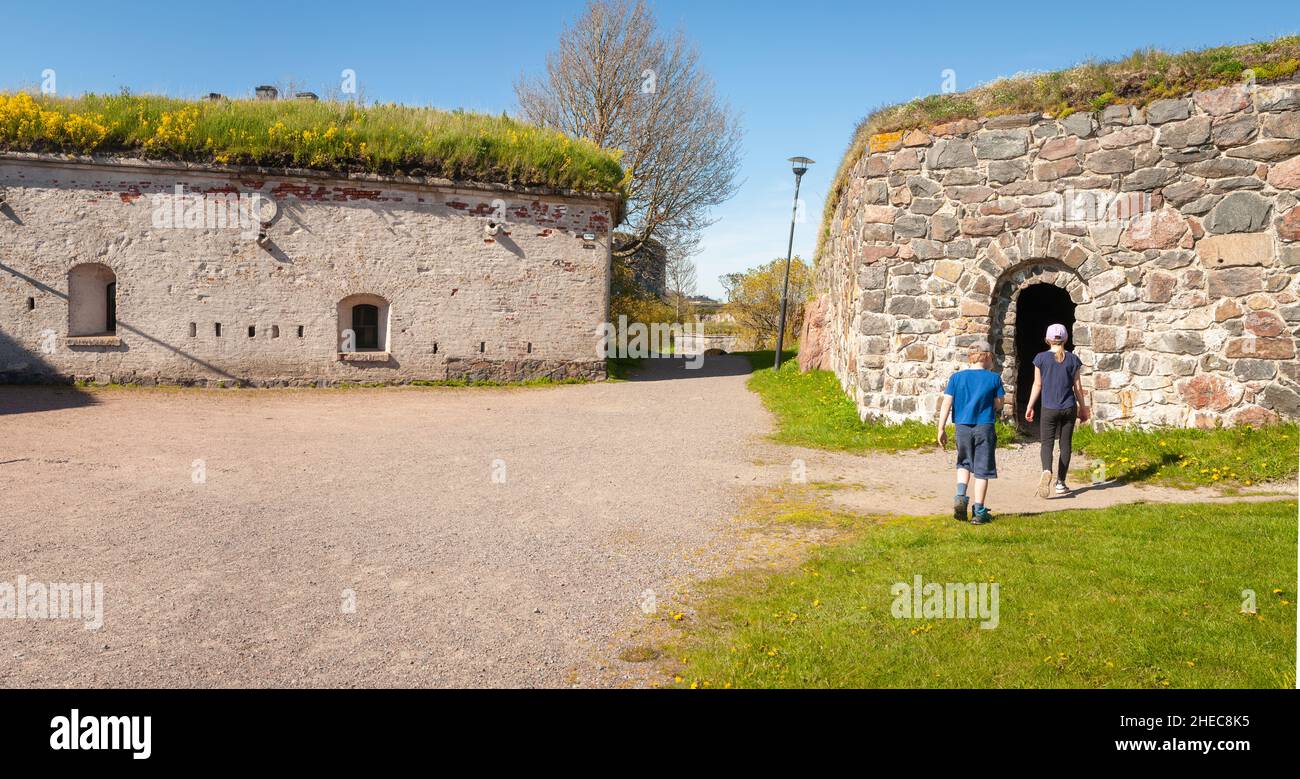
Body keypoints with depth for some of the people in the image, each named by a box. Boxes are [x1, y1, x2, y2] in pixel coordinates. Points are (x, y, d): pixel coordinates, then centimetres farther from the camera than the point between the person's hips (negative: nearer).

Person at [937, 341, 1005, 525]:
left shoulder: (957, 377, 1)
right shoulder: (994, 378, -2)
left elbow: (946, 404, -3)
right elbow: (998, 406, 1)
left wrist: (941, 429, -1)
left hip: (962, 427, 2)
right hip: (985, 427, -2)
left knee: (964, 463, 22)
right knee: (982, 469, 5)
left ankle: (961, 496, 0)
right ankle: (979, 512, 8)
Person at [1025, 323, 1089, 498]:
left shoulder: (1041, 358, -3)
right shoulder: (1073, 359, 0)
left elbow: (1037, 385, -1)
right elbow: (1078, 387, 3)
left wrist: (1030, 407, 7)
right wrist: (1083, 408, 14)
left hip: (1049, 409, -1)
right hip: (1069, 408, 1)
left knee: (1047, 443, 3)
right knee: (1065, 444, 9)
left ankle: (1046, 471, -26)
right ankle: (1060, 483, 13)